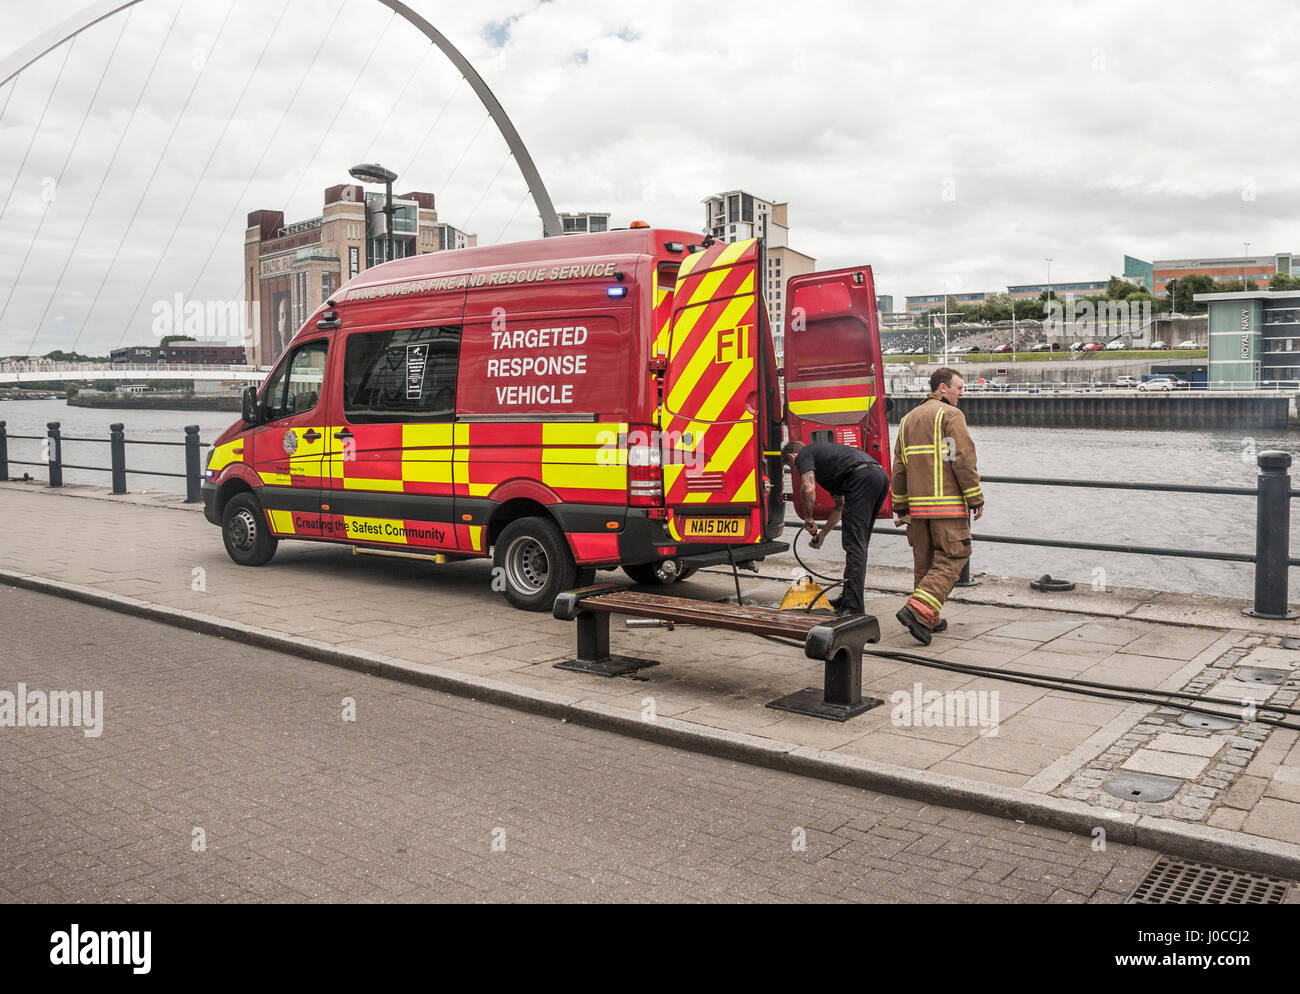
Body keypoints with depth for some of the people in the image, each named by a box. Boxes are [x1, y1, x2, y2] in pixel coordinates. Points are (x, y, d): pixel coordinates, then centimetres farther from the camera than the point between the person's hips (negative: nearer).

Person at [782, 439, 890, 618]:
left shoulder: (803, 455, 12)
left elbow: (808, 489, -8)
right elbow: (840, 506, 40)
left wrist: (808, 519, 8)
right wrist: (823, 534, 44)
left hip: (862, 477, -9)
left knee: (854, 544, -8)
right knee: (859, 544, 18)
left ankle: (853, 607, -12)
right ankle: (849, 597, 26)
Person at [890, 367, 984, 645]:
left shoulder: (908, 418, 18)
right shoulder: (951, 414, -4)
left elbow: (899, 466, 18)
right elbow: (963, 459, -12)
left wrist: (900, 506, 22)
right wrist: (976, 498, -6)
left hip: (917, 504, 7)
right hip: (947, 503, -7)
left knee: (924, 560, 13)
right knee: (951, 558, -4)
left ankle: (929, 620, 18)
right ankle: (918, 610, -18)